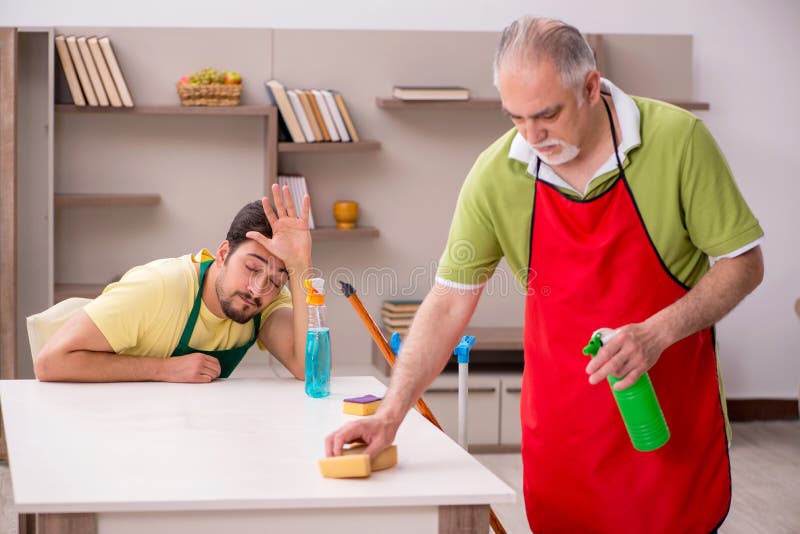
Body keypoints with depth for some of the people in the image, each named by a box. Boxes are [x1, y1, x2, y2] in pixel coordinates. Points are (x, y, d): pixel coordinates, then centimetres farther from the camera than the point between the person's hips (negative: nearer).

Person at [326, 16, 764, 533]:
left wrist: (657, 333, -21)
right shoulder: (495, 175, -9)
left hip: (671, 413, -1)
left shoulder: (676, 138, -15)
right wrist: (390, 416, -10)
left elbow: (743, 262, -7)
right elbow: (449, 302, -4)